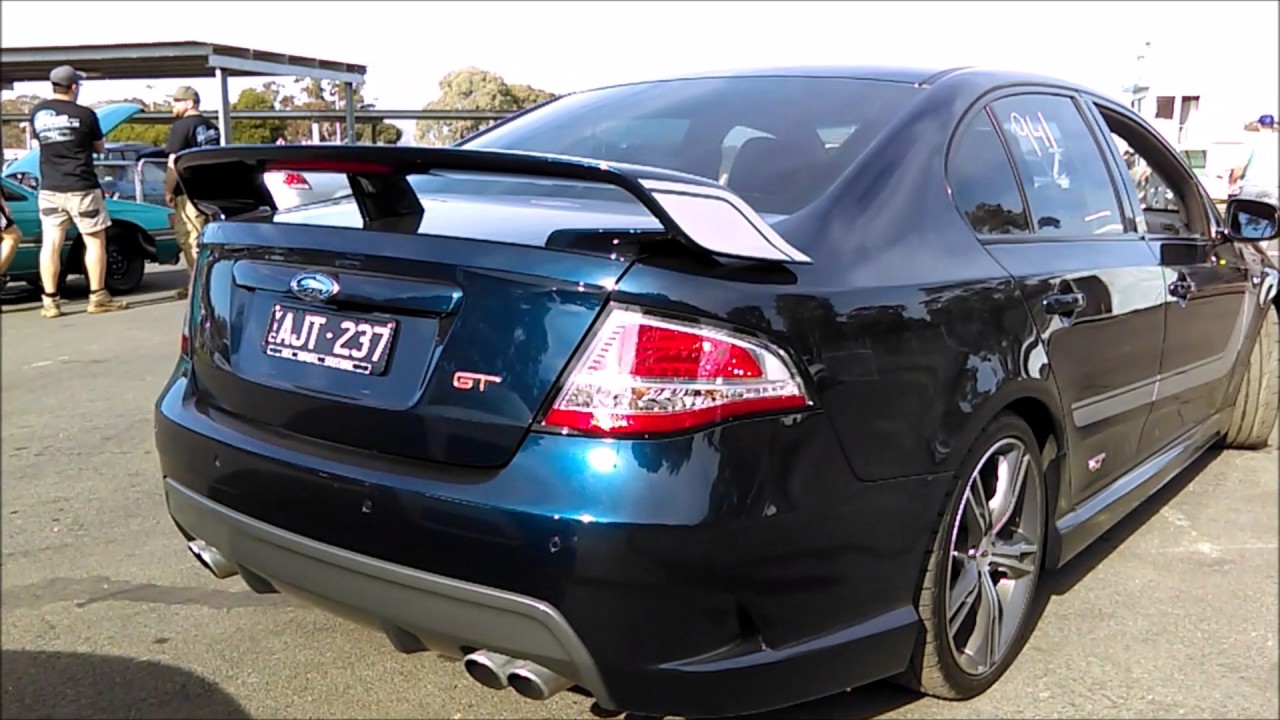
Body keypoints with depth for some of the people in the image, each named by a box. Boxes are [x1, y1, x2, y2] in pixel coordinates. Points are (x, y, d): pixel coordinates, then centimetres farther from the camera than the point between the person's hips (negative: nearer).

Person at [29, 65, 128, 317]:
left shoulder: (37, 113, 3)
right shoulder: (84, 114, -9)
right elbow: (98, 147, 5)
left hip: (49, 189, 4)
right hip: (81, 188, -4)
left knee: (50, 243, 3)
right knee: (95, 240, 6)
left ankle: (50, 301, 4)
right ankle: (98, 297, 7)